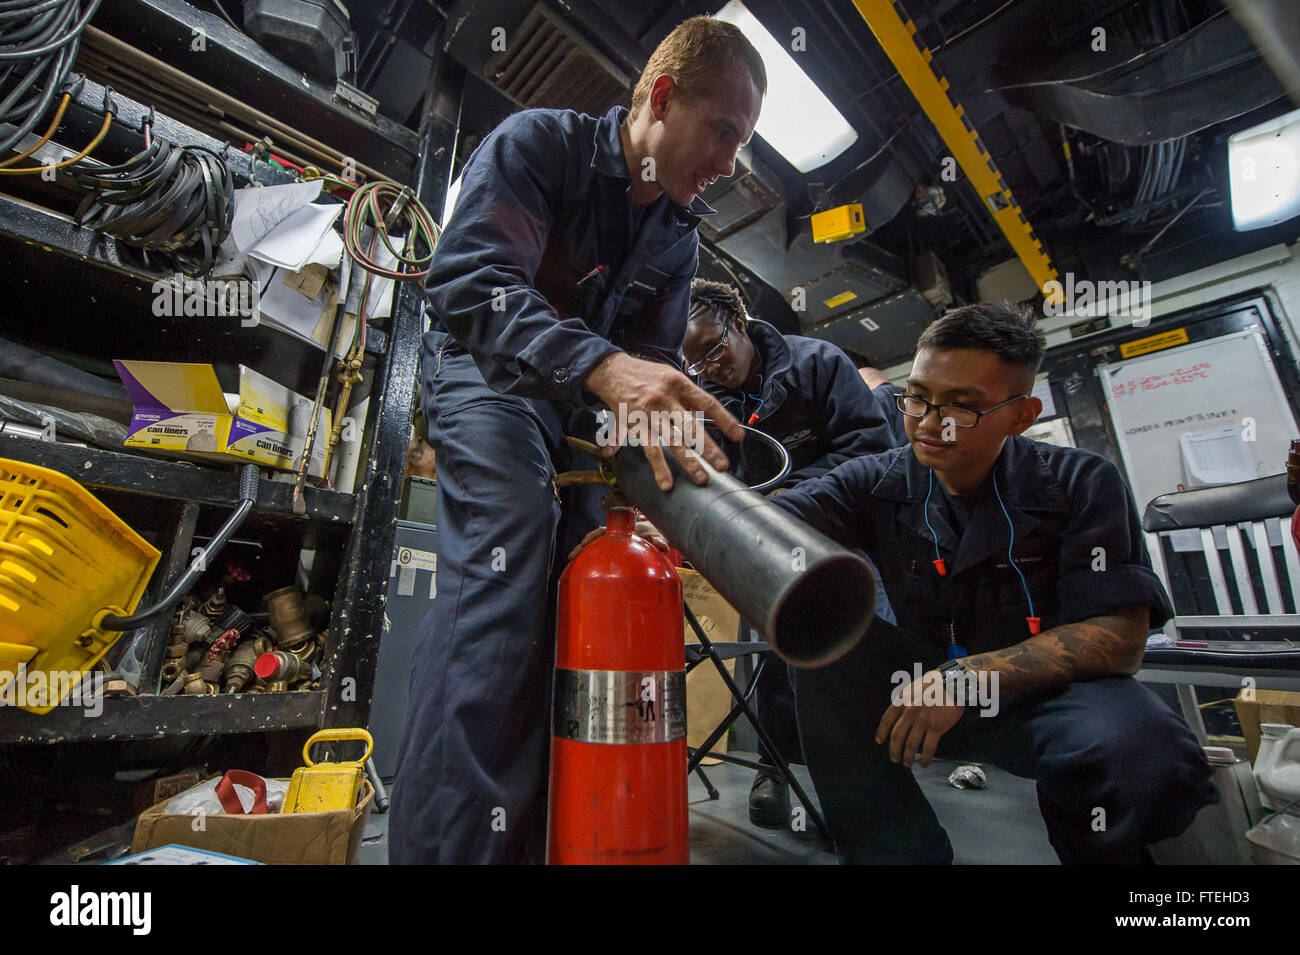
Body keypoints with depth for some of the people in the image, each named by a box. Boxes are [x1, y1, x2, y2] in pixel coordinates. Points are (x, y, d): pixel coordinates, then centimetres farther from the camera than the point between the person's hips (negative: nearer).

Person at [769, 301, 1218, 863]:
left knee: (1138, 747, -34)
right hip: (923, 686, 2)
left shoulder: (1081, 484, -8)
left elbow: (1120, 637, -15)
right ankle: (896, 850, -12)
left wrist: (966, 678, -26)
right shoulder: (877, 484, -7)